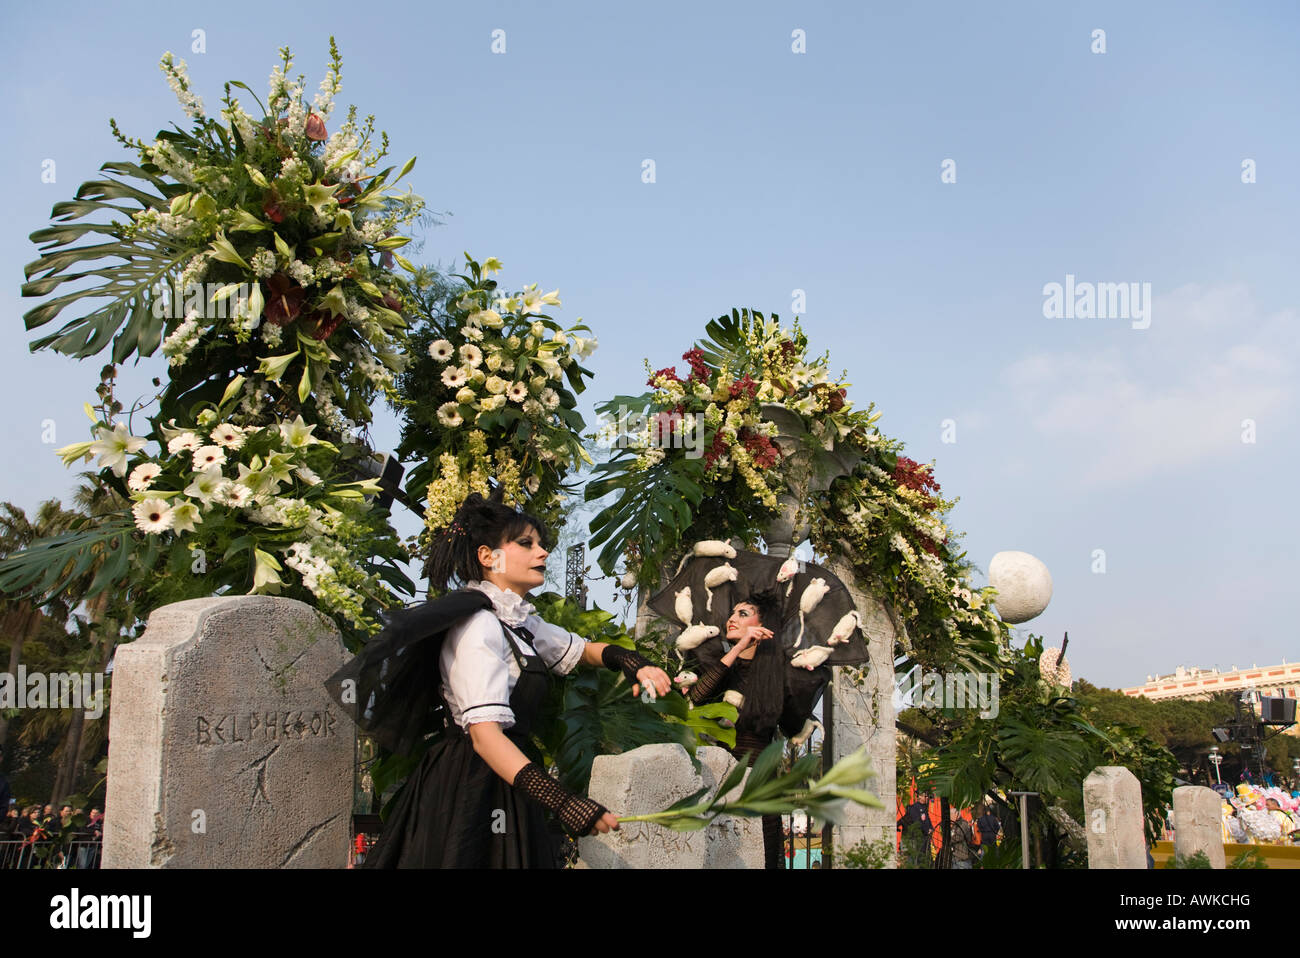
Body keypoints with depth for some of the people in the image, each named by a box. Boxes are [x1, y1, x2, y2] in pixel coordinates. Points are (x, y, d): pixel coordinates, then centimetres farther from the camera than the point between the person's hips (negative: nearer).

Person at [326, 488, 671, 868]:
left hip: (503, 787, 9)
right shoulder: (479, 625, -18)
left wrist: (634, 664, 1)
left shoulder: (519, 622, 12)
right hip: (470, 789, -9)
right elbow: (485, 733, -27)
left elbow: (582, 649, 24)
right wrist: (562, 802, -36)